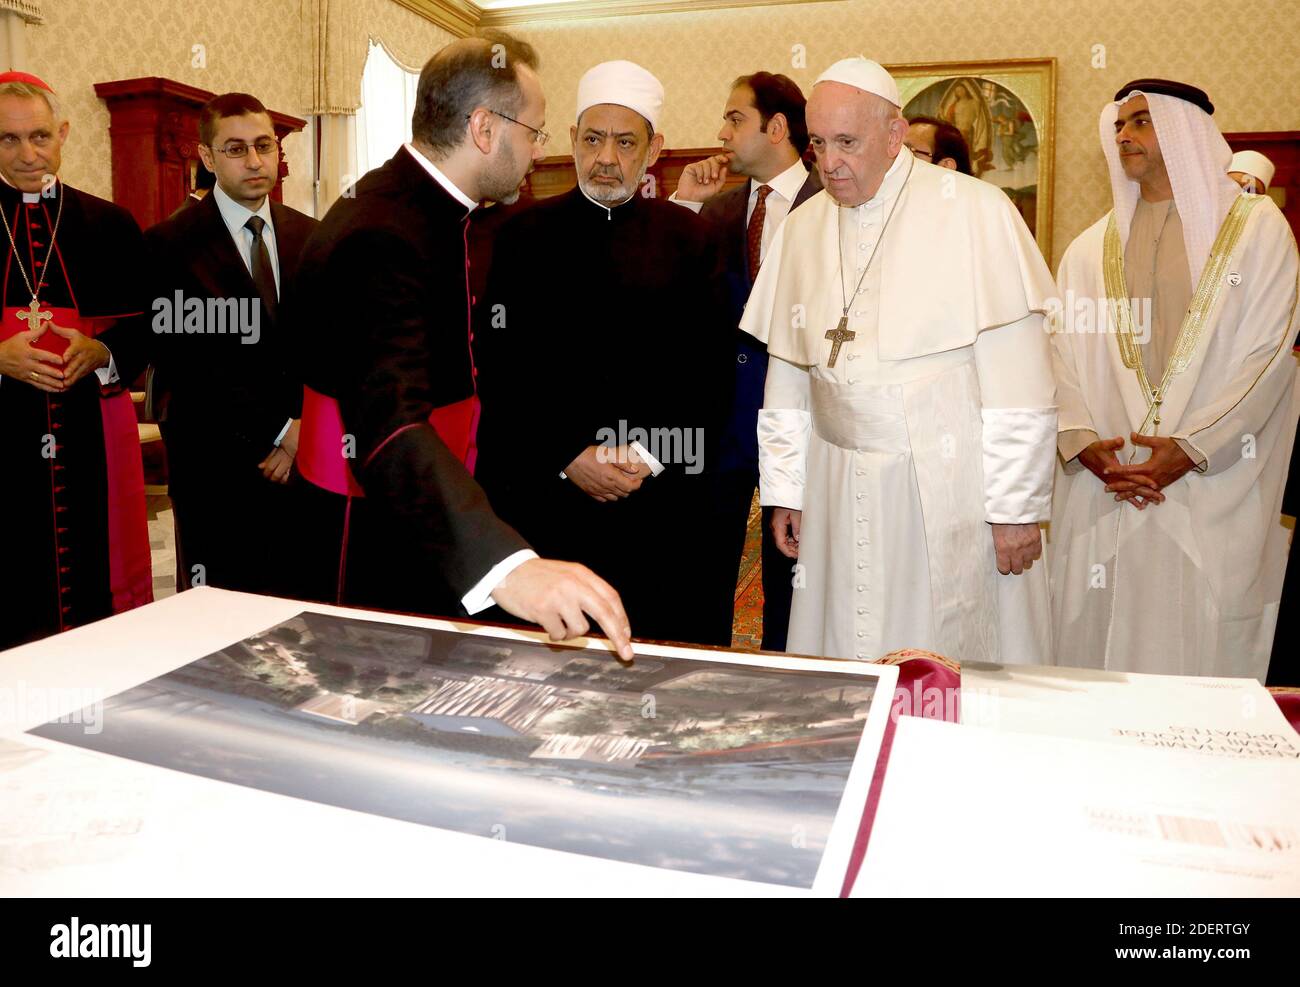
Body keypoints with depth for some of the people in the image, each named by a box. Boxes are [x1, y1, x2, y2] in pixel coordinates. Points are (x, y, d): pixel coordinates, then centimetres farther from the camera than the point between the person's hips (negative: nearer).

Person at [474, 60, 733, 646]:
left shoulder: (692, 240, 7)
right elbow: (501, 370, 0)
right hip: (543, 497, 0)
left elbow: (710, 372, 3)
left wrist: (650, 459, -10)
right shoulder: (522, 236, 5)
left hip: (662, 500, 1)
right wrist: (568, 459, -11)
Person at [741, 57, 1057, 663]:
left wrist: (1017, 507, -10)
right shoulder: (802, 227, 9)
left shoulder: (975, 211, -4)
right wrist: (783, 491, 9)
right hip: (838, 494, 4)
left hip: (952, 490, -3)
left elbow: (1017, 380, -8)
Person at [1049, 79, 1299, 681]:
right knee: (1099, 643, 5)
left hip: (1212, 490, -2)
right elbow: (1062, 354, 6)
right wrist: (1083, 442, -11)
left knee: (1203, 645, 1)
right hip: (1104, 489, 3)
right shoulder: (1089, 250, 14)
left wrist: (1191, 449, -14)